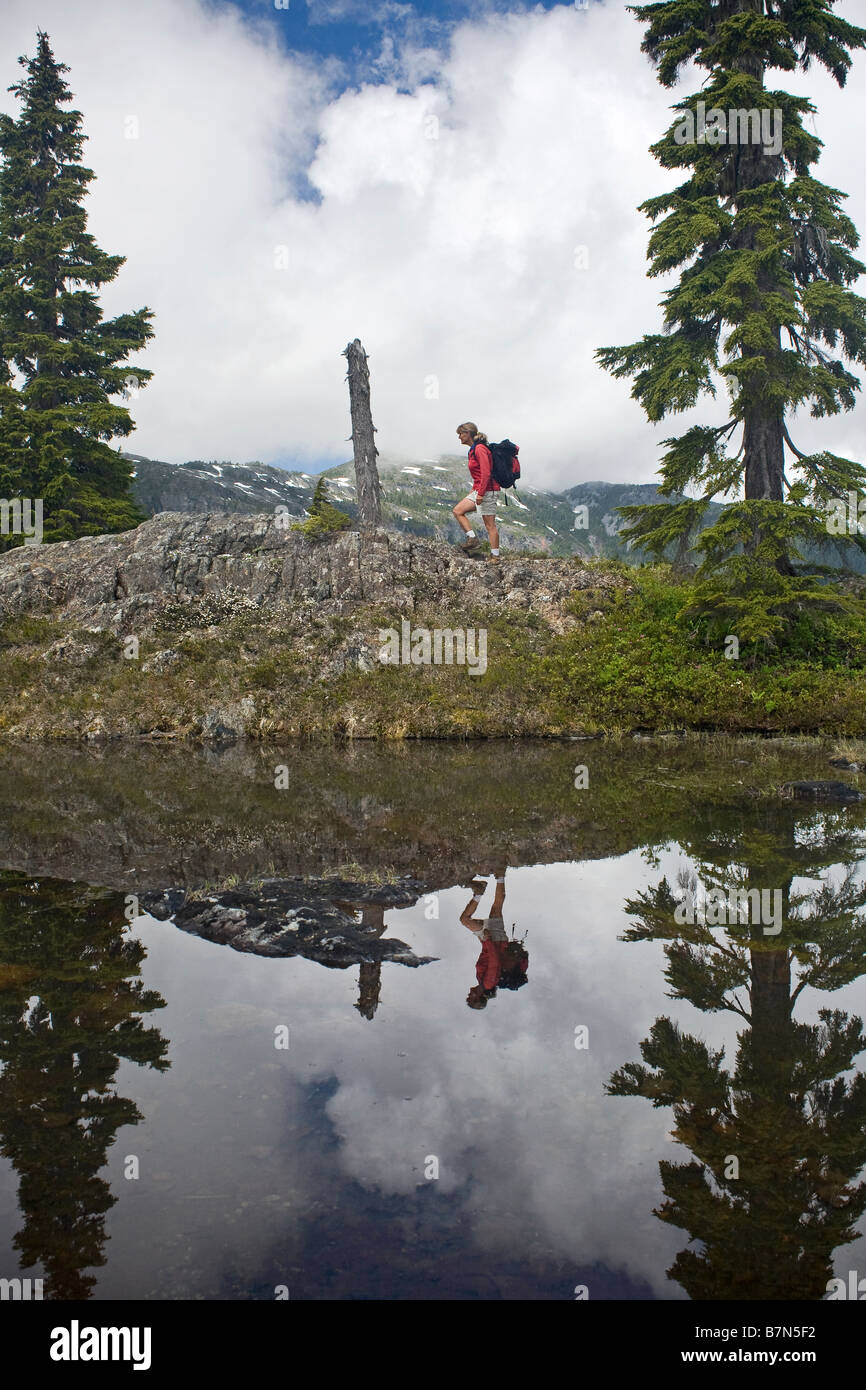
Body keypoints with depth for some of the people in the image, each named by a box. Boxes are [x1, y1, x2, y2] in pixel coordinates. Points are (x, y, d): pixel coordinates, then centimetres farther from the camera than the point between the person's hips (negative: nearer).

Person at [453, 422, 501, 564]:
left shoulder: (480, 449, -16)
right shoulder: (473, 449, 14)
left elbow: (486, 473, -22)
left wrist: (480, 493, -24)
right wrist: (475, 489, 25)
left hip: (488, 491, -11)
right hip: (479, 491, 11)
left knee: (490, 524, -5)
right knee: (458, 511, 9)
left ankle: (495, 556, 0)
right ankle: (473, 540, 7)